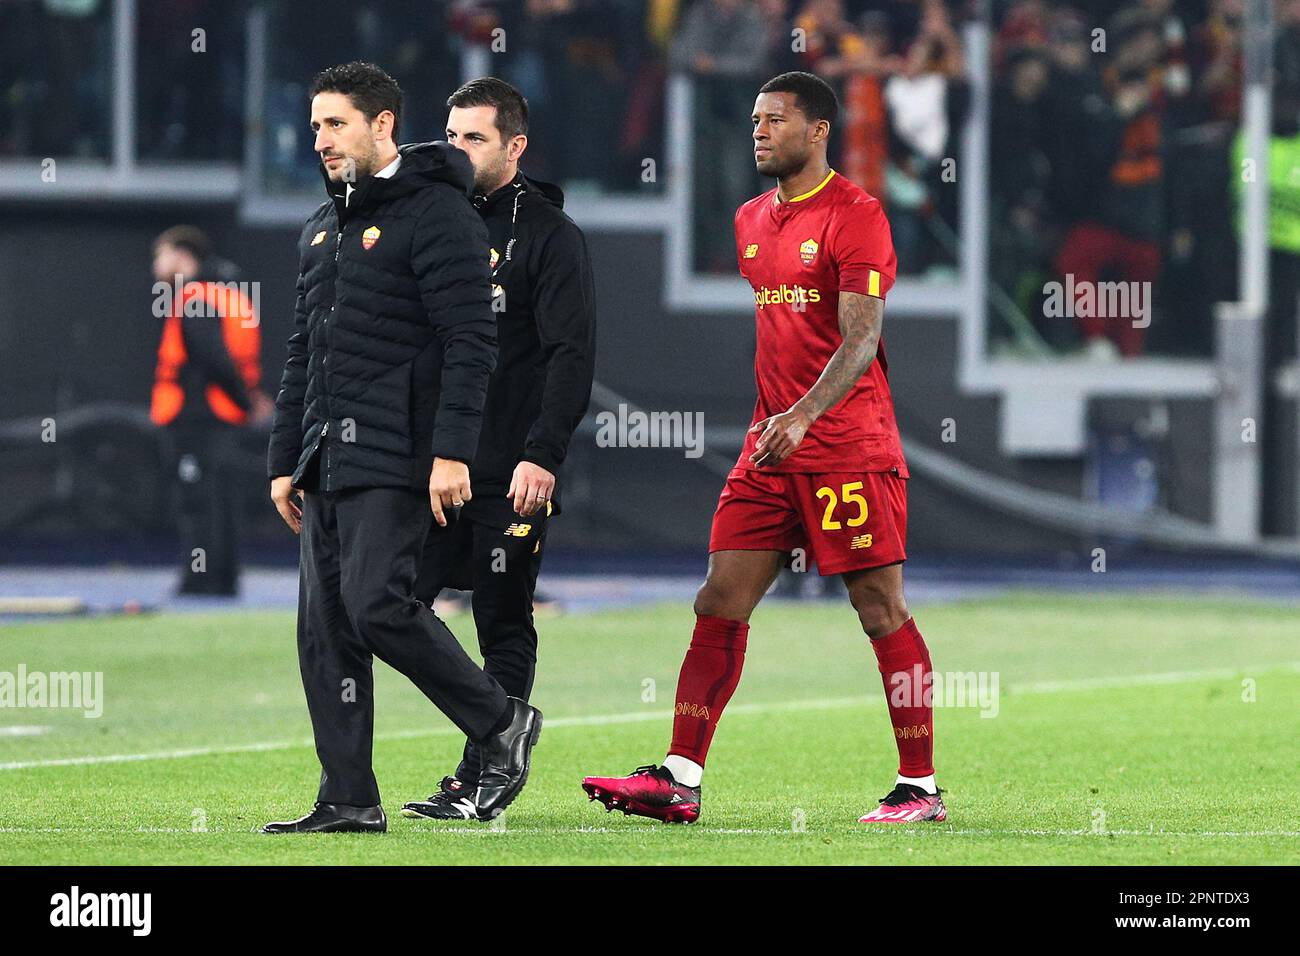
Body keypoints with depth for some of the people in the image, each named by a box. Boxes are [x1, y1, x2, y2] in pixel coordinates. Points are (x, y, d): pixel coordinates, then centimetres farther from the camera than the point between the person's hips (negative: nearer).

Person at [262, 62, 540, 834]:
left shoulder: (437, 214, -8)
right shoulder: (324, 228, 19)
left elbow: (471, 342, -14)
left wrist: (452, 452, -21)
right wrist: (286, 460, 20)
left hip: (396, 460, -9)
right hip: (328, 463, 9)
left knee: (377, 603, -17)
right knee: (325, 627, 3)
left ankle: (502, 722, 2)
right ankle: (349, 800, 5)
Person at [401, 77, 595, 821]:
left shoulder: (549, 235, -3)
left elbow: (572, 356, -10)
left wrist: (543, 456, -19)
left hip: (513, 473, -5)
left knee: (505, 630, 2)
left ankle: (480, 782, 6)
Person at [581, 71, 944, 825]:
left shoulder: (856, 215, -10)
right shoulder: (752, 222, 15)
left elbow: (860, 339, -18)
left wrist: (803, 416, -29)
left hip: (849, 446, -8)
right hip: (772, 446, 8)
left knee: (882, 611, -3)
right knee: (720, 604, 0)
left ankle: (921, 788, 4)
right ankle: (679, 778, -1)